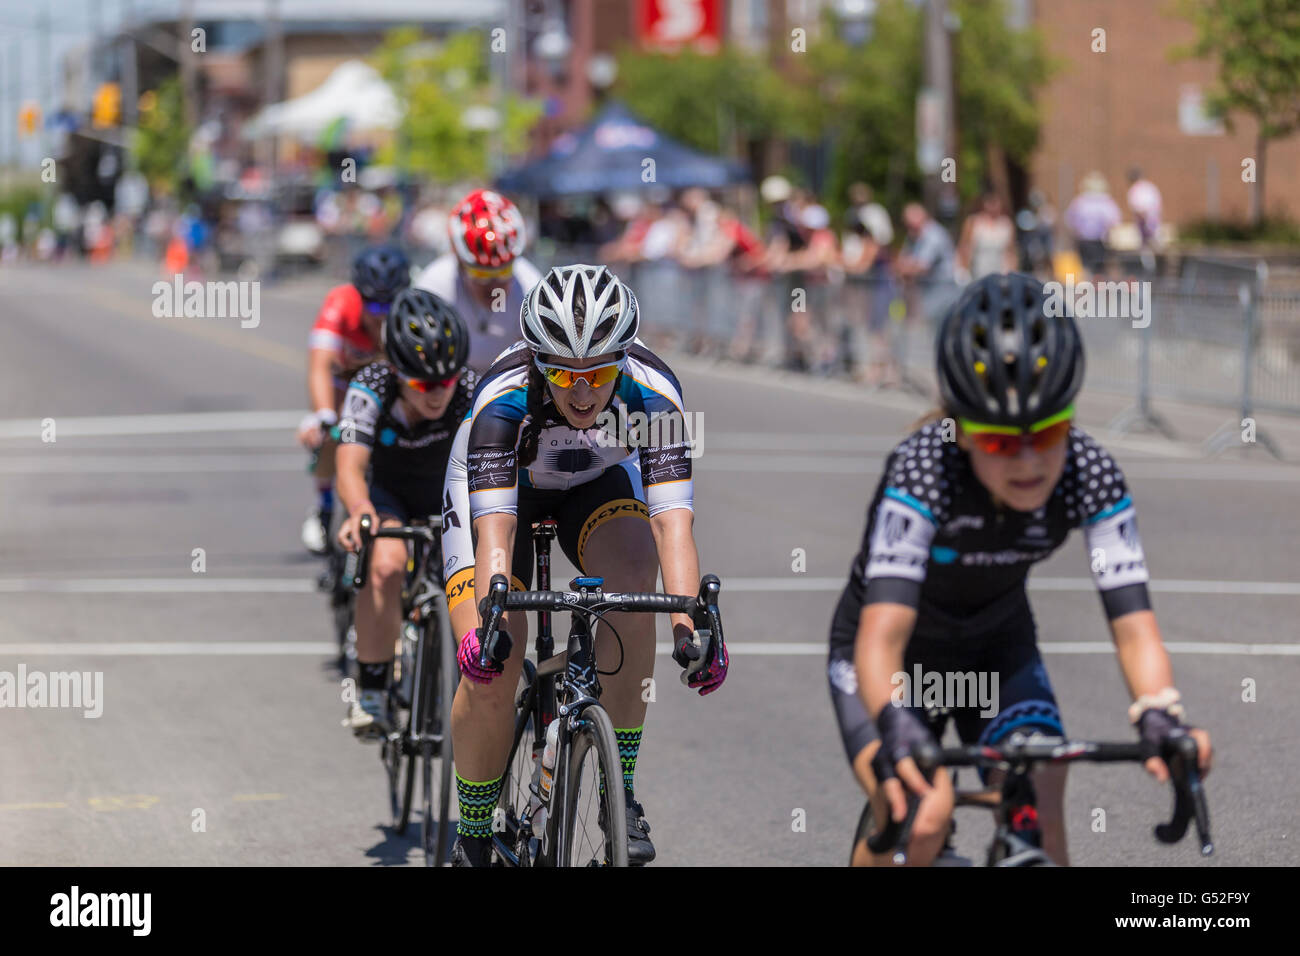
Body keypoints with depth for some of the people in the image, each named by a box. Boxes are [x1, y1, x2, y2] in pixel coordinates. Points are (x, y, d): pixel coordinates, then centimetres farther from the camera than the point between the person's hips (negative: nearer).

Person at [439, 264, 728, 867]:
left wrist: (690, 624, -56)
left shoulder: (651, 393, -34)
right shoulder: (503, 399, -38)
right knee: (490, 672, -19)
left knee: (633, 575, -32)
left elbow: (673, 521, -42)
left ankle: (619, 789, -21)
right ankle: (473, 840, 4)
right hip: (496, 483, -1)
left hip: (597, 482, 2)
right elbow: (495, 532, -43)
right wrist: (487, 627, -60)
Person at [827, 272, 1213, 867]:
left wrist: (1160, 716, -53)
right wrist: (894, 727, -65)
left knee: (1039, 820, -17)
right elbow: (882, 633, -45)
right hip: (898, 650, -3)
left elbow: (1133, 622, -32)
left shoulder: (1090, 476, -26)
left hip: (997, 647, 3)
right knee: (919, 822, -24)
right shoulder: (923, 472, -36)